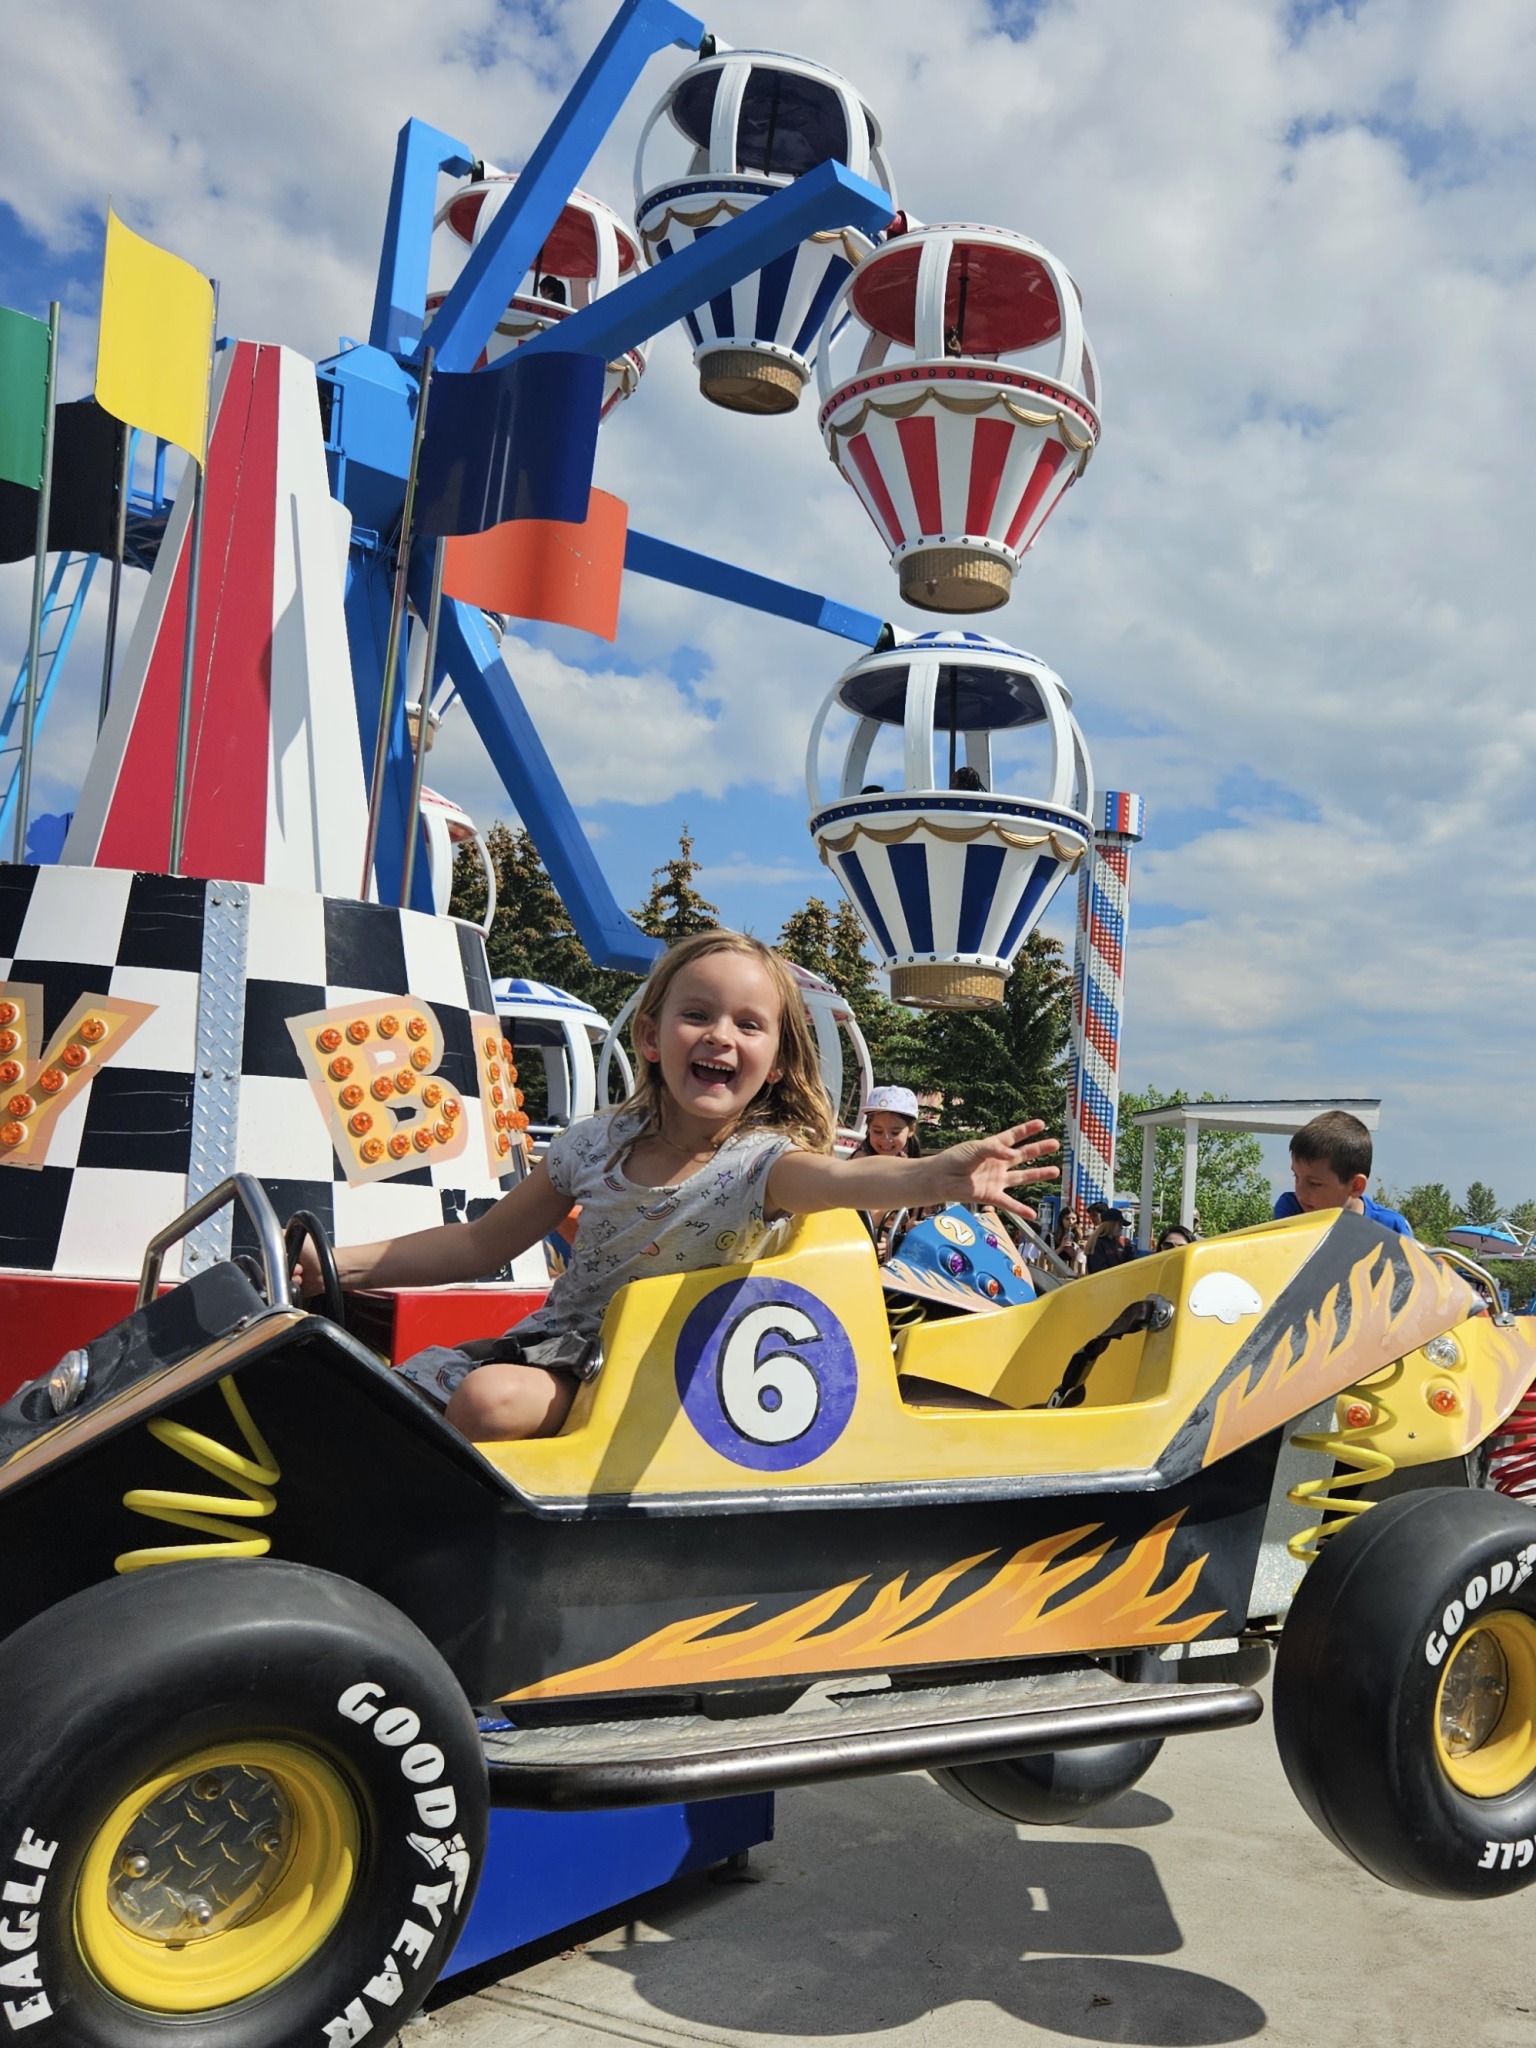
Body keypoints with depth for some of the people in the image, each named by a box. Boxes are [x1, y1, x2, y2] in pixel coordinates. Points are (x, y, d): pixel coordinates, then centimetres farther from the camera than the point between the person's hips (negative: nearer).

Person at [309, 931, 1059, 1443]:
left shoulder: (763, 1162, -14)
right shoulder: (595, 1144, -1)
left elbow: (842, 1177, -38)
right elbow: (481, 1244, 10)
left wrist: (937, 1175, -61)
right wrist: (339, 1263, 2)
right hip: (554, 1341, 5)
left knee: (489, 1399, -29)